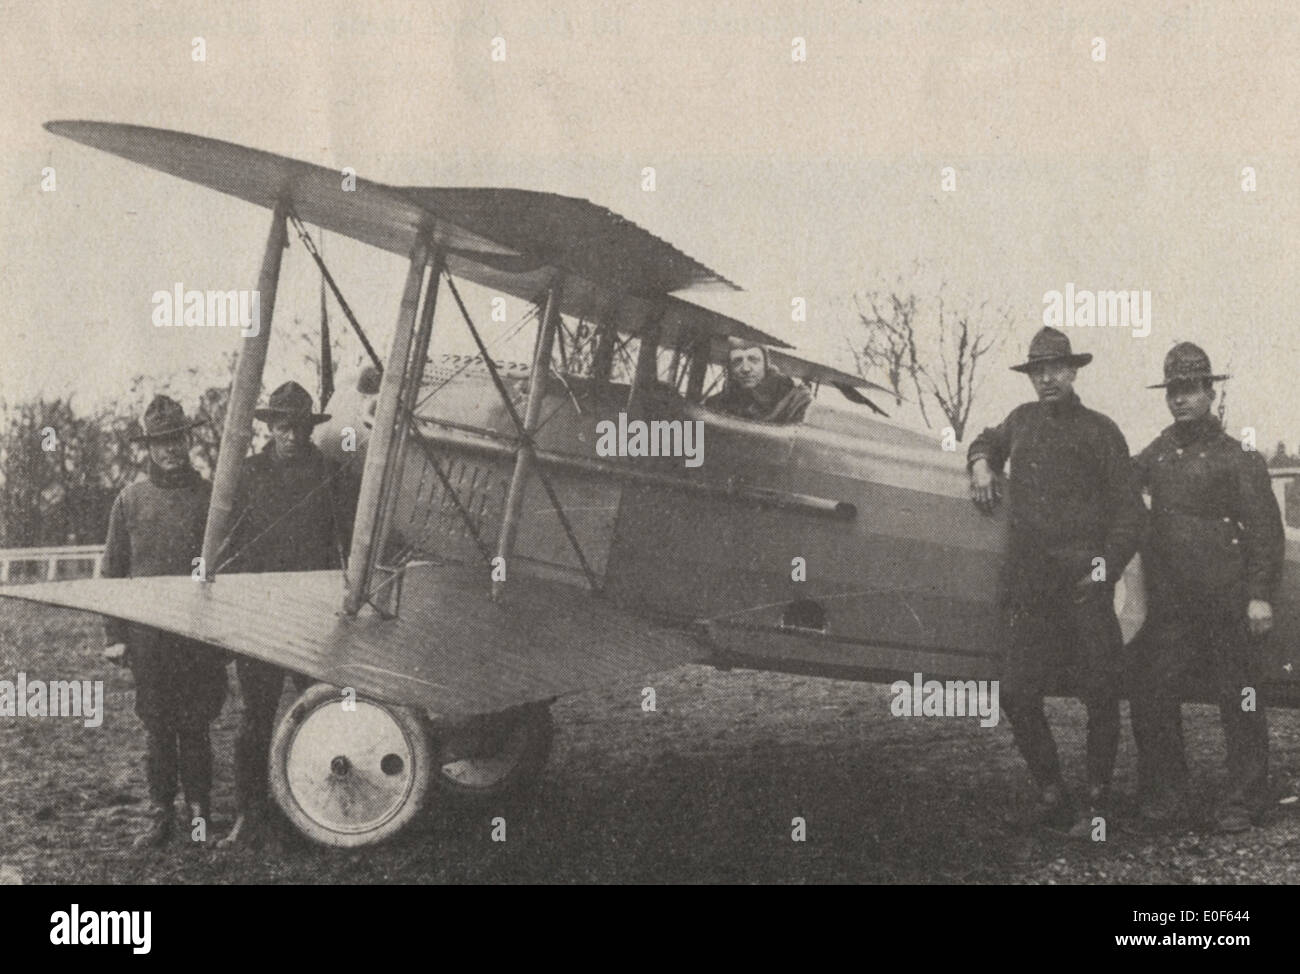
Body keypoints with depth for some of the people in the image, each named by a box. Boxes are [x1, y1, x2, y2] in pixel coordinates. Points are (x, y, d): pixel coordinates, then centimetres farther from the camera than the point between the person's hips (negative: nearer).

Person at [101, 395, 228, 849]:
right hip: (148, 636, 1)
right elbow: (113, 571, 8)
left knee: (194, 726, 3)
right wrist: (114, 635, 3)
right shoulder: (130, 500, 7)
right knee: (157, 728, 6)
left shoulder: (212, 496, 5)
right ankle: (160, 815, 16)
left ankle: (200, 812, 15)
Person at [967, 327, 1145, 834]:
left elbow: (1128, 510, 2)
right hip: (1030, 584, 4)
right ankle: (1052, 797, 15)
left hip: (1083, 582, -4)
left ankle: (1097, 803, 11)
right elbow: (989, 440, 41)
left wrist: (1107, 566, -10)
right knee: (1017, 695, 1)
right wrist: (981, 464, 18)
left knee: (1100, 696, -2)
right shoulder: (1023, 419, 17)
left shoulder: (1099, 430, 4)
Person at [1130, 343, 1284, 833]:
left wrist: (1260, 595, -11)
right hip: (1169, 602, 5)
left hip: (1226, 600, -4)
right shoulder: (1157, 454, 12)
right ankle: (1163, 798, 15)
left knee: (1238, 701, 5)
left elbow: (1267, 530, -5)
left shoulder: (1237, 456, -3)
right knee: (1150, 698, 3)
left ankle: (1245, 801, 17)